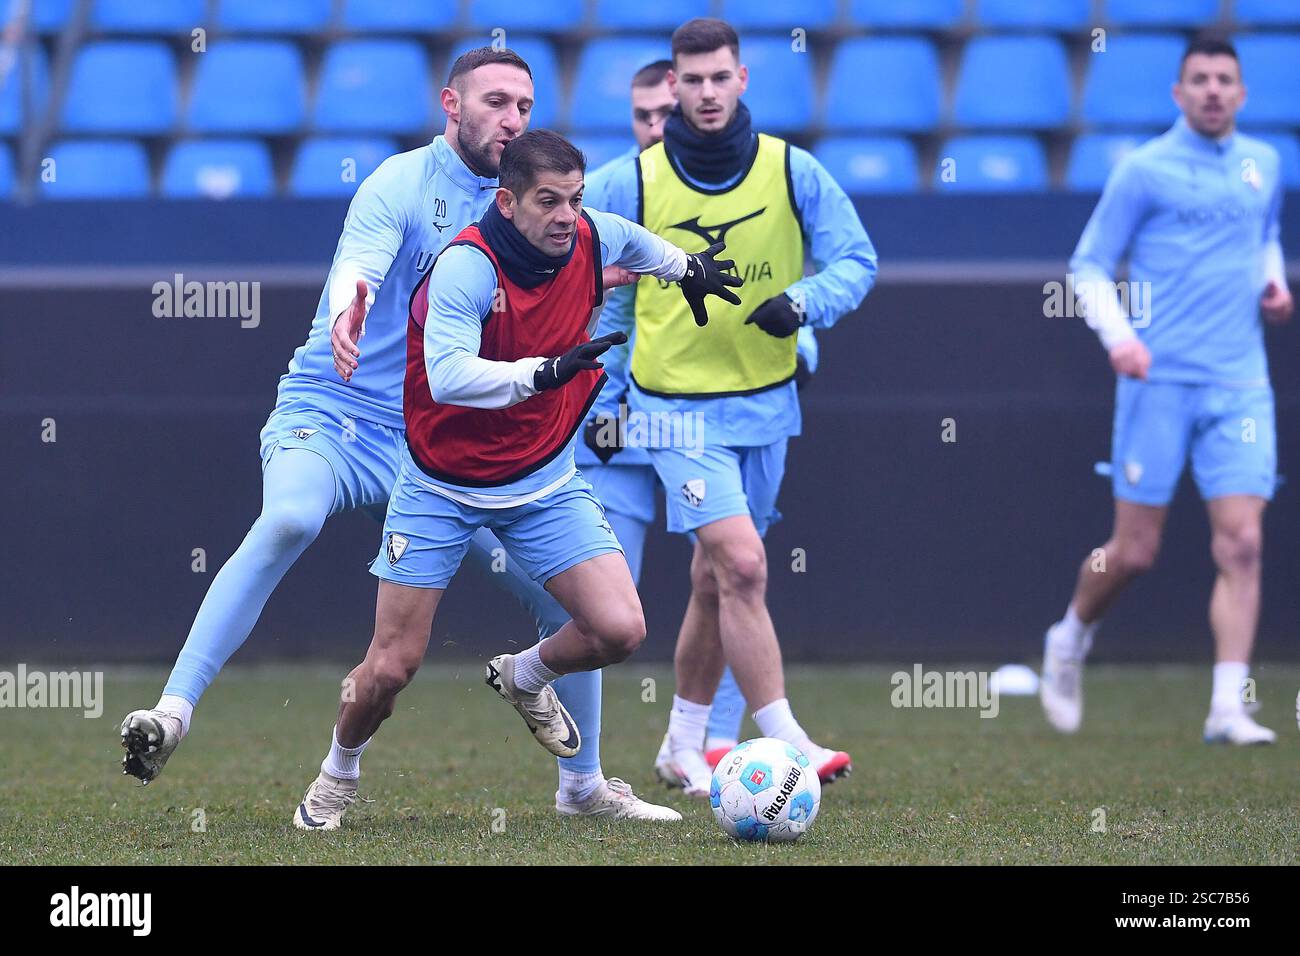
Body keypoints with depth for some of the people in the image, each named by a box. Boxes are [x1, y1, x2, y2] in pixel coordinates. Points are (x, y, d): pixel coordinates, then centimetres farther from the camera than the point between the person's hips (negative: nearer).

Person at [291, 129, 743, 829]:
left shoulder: (591, 241, -9)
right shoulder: (466, 266, -28)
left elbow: (633, 241, 18)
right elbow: (447, 377, -42)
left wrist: (686, 267, 32)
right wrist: (543, 371, -52)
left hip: (543, 481, 4)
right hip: (442, 487, -4)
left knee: (619, 630, -14)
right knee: (391, 668, -3)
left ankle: (525, 677, 20)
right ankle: (339, 774, 29)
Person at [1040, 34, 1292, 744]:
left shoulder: (1262, 165, 11)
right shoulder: (1144, 171, -3)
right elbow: (1089, 266, 0)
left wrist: (1272, 280, 8)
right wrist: (1118, 335, -16)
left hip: (1238, 385, 3)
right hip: (1159, 379, -3)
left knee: (1241, 544, -9)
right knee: (1134, 552, 0)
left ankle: (1228, 707, -10)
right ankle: (1069, 639, 29)